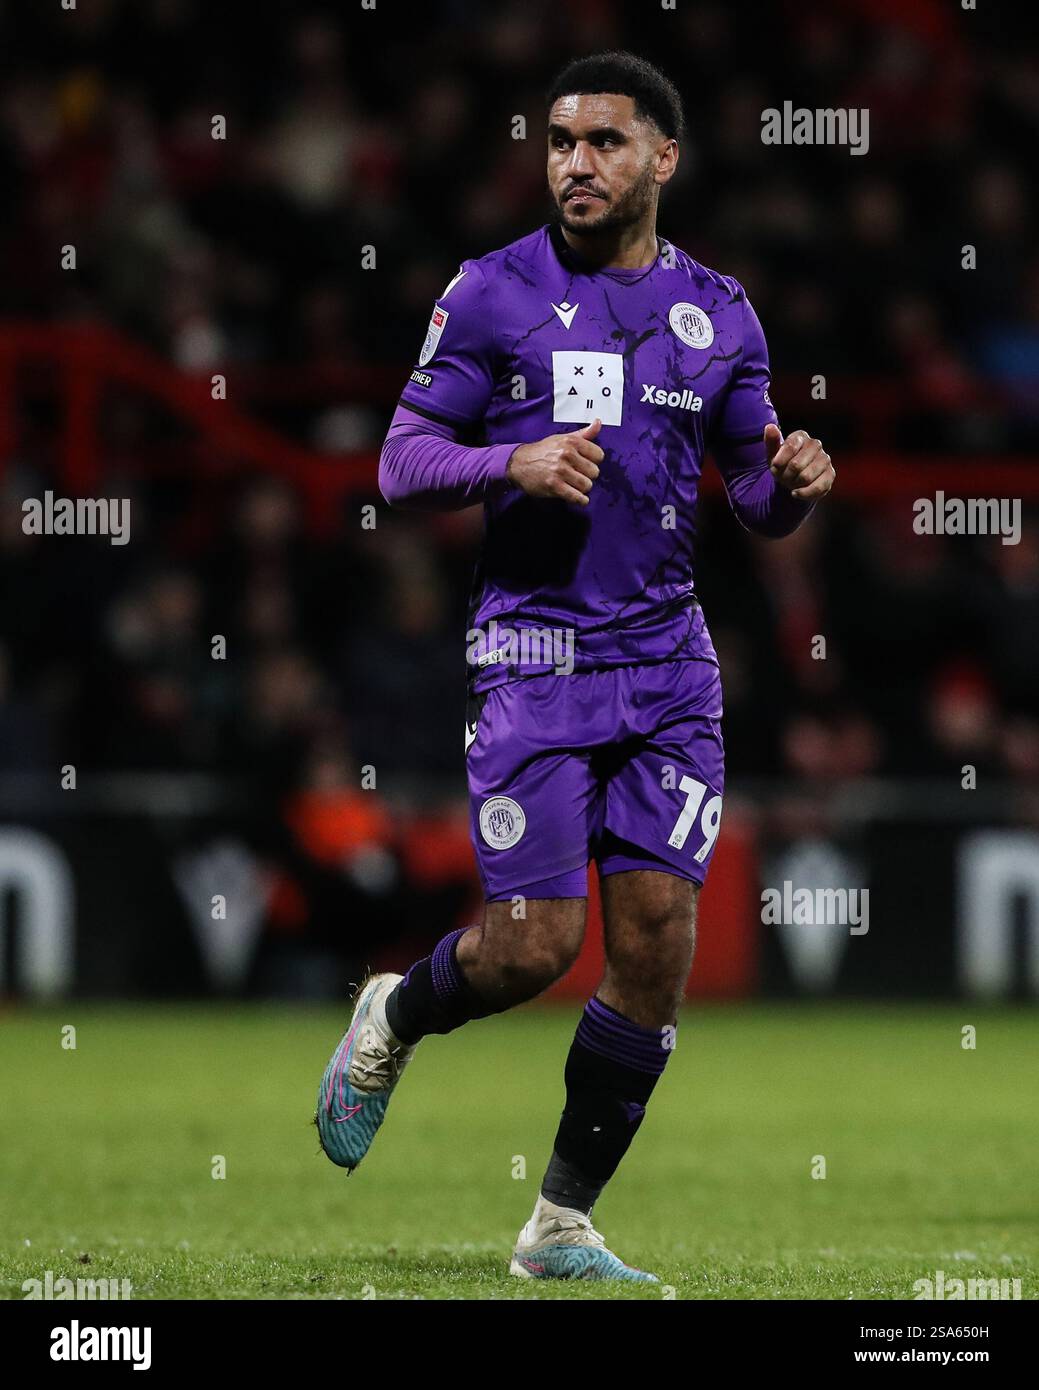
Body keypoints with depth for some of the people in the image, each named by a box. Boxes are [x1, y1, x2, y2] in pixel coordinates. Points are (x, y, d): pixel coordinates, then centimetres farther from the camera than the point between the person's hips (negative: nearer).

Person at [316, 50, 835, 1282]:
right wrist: (514, 463, -19)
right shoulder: (493, 293, -1)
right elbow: (401, 463, -1)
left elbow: (752, 494, 17)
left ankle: (563, 1226, 8)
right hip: (532, 656, -3)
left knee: (658, 939, -5)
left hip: (666, 661, 4)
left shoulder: (717, 313, 10)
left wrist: (792, 483, -7)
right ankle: (390, 1023, 24)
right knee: (533, 946, -11)